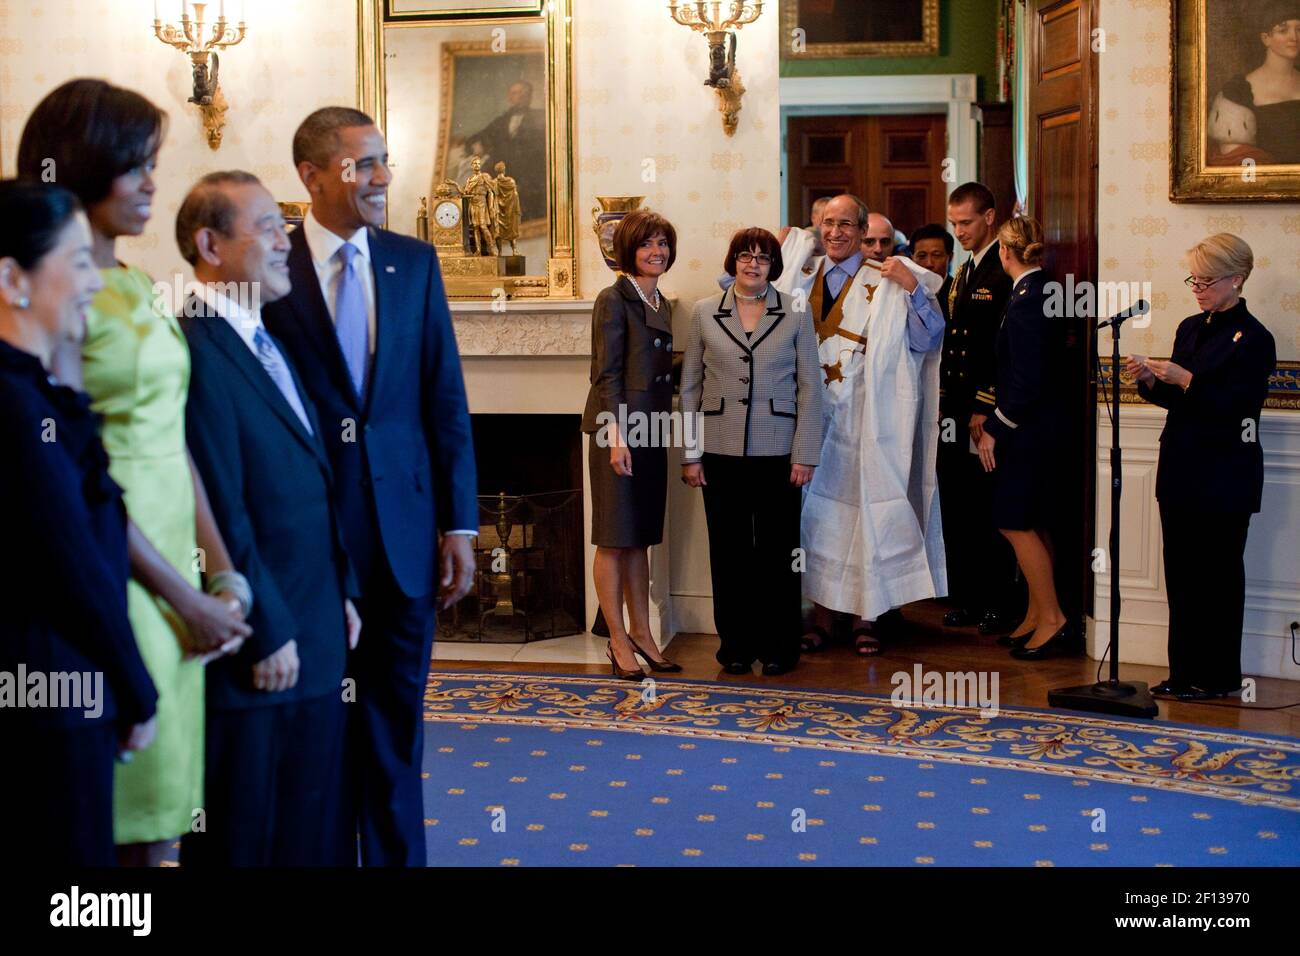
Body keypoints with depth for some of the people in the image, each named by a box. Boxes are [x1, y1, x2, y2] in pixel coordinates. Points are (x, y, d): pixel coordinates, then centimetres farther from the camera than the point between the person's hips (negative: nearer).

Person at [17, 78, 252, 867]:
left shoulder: (138, 286, 13)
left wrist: (221, 572, 5)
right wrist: (184, 596, -12)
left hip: (171, 551, 8)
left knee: (162, 815, 12)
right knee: (131, 820, 0)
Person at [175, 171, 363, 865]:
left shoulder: (265, 343, 14)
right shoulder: (197, 352, -17)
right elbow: (223, 513, -20)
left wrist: (342, 594, 13)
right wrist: (269, 632, -16)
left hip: (316, 634, 9)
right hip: (256, 649, -9)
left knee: (316, 831, 16)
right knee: (245, 837, 6)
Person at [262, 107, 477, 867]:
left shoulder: (415, 262, 6)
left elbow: (446, 398, 5)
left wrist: (459, 524, 1)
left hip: (403, 528, 3)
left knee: (395, 720, 11)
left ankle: (396, 854, 23)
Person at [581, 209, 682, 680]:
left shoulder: (661, 303, 15)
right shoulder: (614, 300, -9)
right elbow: (606, 374, -14)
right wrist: (616, 436, -19)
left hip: (651, 430, 8)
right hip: (619, 429, -8)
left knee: (641, 537, 12)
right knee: (615, 538, -1)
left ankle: (641, 633, 18)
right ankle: (618, 640, 5)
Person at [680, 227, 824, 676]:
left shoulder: (796, 314, 3)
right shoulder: (705, 312, 5)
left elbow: (809, 386, 1)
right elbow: (690, 386, 6)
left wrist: (804, 454, -5)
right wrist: (690, 454, 1)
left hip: (777, 452, -1)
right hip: (721, 451, 1)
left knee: (778, 550, 4)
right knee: (729, 550, 6)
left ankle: (778, 645, 15)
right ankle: (736, 643, 16)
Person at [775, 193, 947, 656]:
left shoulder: (886, 281, -2)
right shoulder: (801, 275, 10)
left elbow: (927, 341, -7)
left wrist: (914, 289, -20)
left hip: (865, 419, -3)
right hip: (811, 413, 3)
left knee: (864, 509, 0)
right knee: (815, 509, 5)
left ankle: (864, 617, 10)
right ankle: (821, 613, 14)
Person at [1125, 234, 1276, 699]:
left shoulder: (1252, 338, -9)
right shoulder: (1190, 328, 13)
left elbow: (1237, 407, -18)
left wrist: (1185, 380, -24)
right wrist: (1150, 379, -2)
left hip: (1224, 478, -7)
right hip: (1180, 469, 7)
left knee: (1218, 574, 0)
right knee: (1181, 572, 9)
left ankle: (1218, 677, 8)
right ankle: (1185, 672, 16)